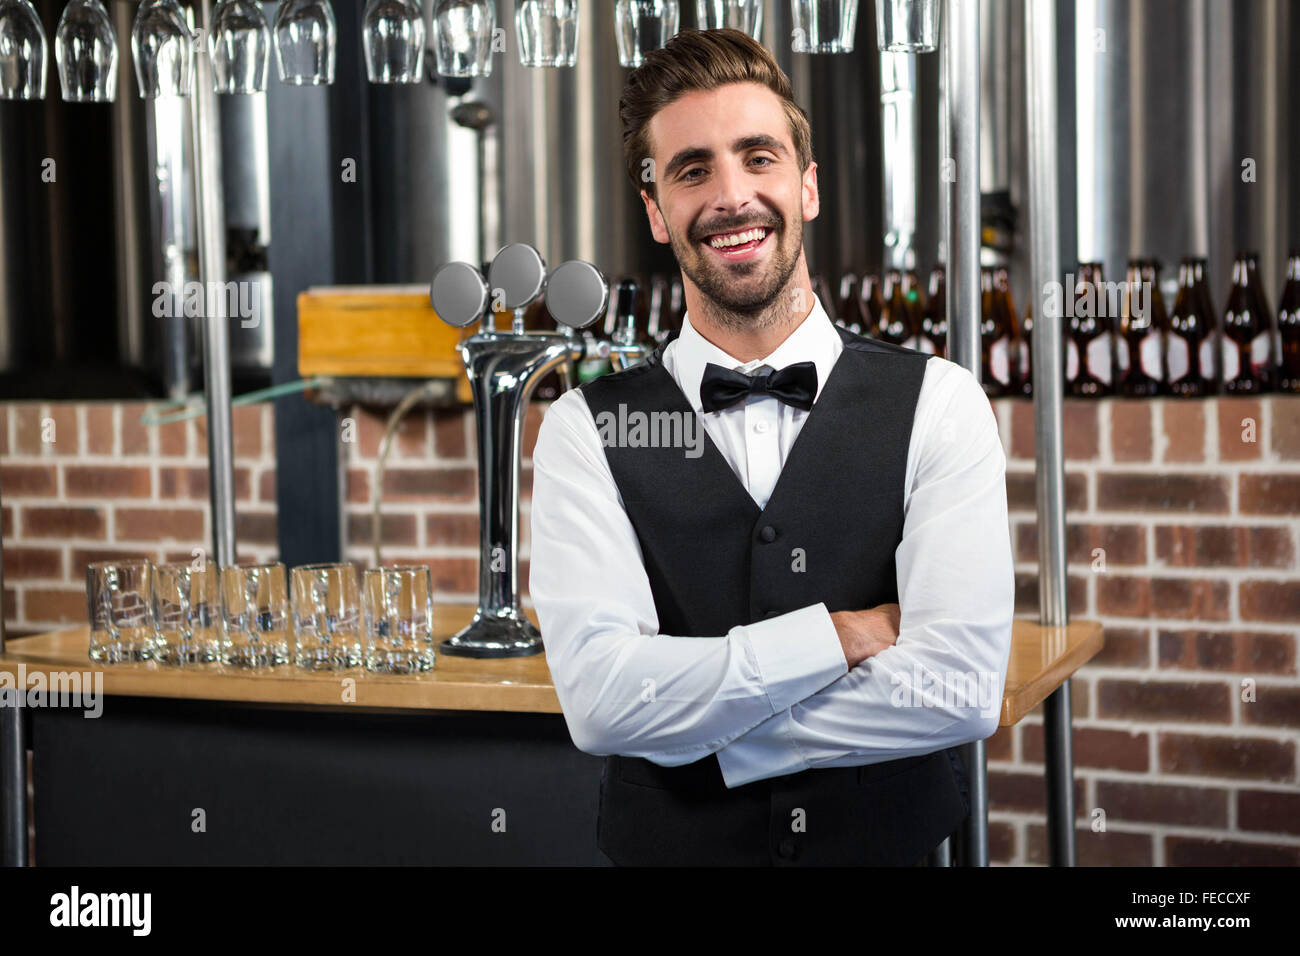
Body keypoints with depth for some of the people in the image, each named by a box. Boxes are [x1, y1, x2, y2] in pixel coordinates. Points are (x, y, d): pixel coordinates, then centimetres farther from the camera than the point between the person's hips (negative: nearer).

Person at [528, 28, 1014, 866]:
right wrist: (841, 633, -14)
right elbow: (599, 699, -14)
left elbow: (963, 691, -12)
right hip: (672, 846, 0)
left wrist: (690, 727, -11)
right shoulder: (587, 430, -2)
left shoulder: (939, 405, -3)